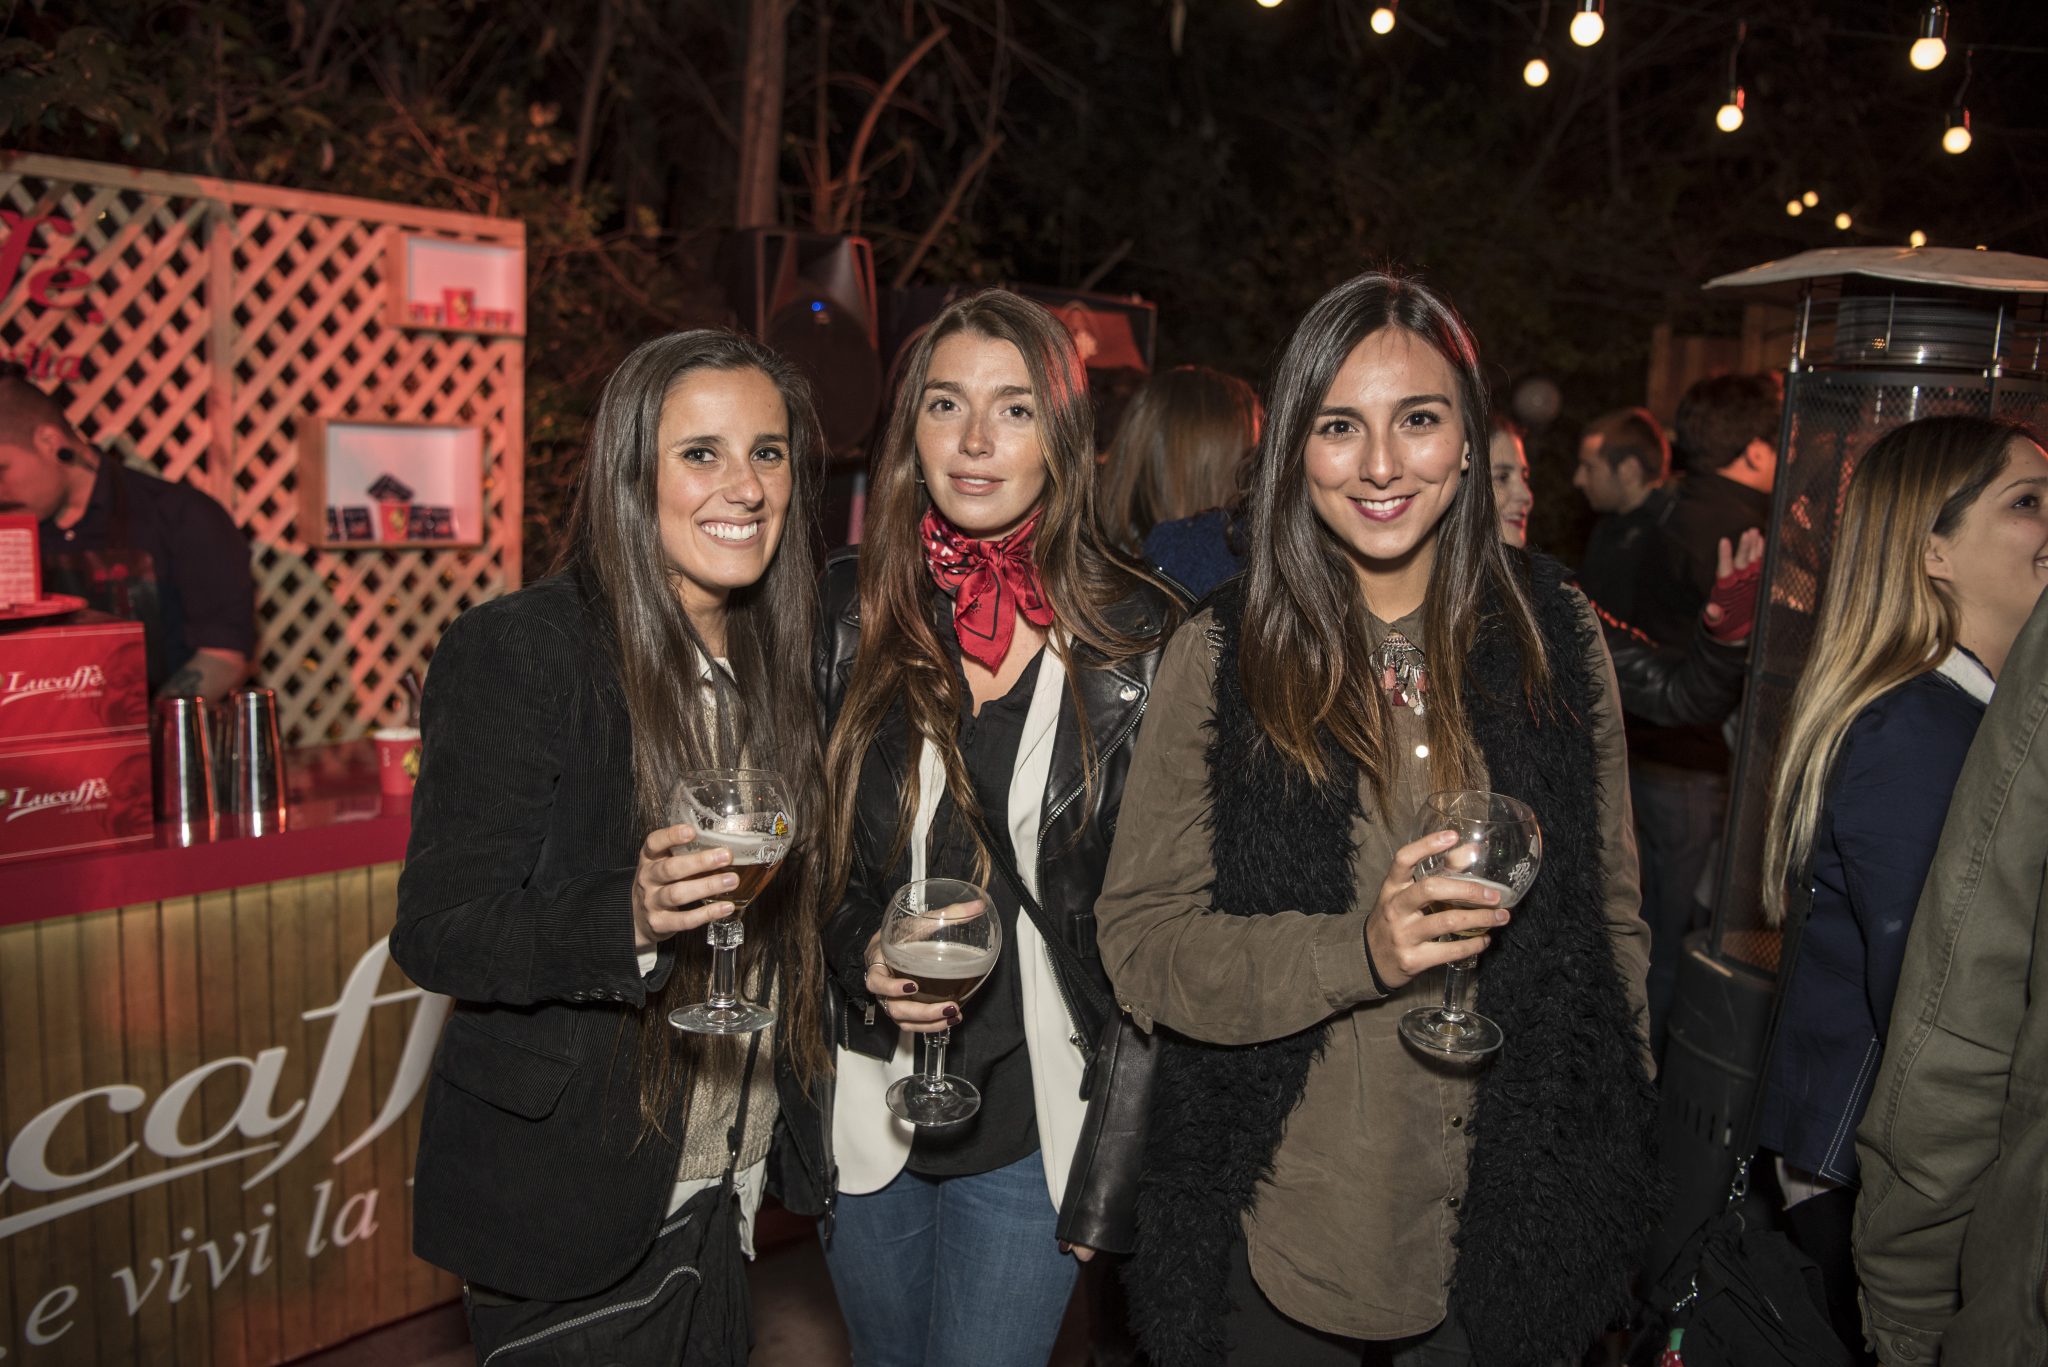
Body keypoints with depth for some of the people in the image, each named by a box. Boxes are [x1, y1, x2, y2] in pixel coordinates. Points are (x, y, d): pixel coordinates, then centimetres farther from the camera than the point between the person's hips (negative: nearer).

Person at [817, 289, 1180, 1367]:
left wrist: (1123, 1150, -6)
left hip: (1033, 1118, -2)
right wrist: (864, 955, -14)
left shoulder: (1134, 634, -8)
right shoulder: (843, 611, -4)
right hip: (865, 1108, 3)